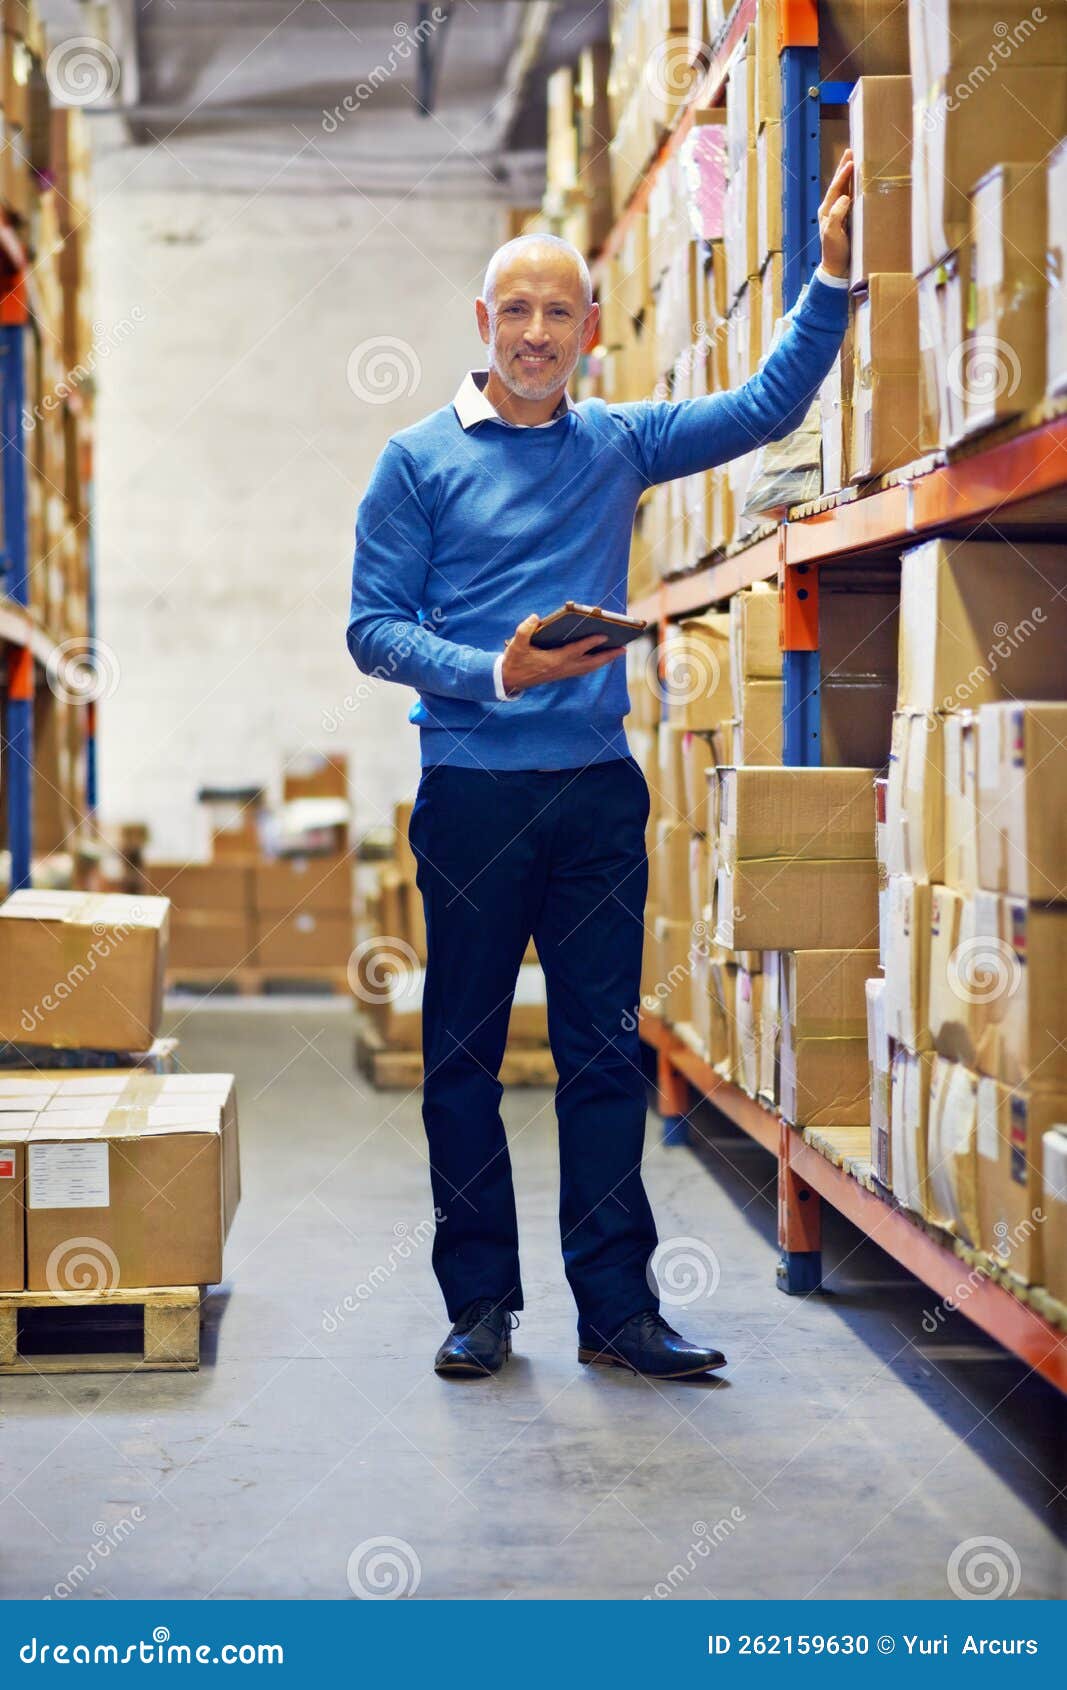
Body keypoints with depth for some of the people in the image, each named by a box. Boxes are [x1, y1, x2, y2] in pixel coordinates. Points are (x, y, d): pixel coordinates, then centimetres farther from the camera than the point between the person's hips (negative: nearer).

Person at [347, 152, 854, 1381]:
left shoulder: (619, 445, 11)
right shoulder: (420, 461, 2)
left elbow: (770, 406, 12)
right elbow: (374, 626, -2)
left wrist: (834, 273, 1)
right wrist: (493, 674, -16)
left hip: (598, 789, 3)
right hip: (471, 789, -3)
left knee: (605, 1051, 4)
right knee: (463, 1055, 3)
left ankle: (616, 1305, 10)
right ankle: (480, 1302, 13)